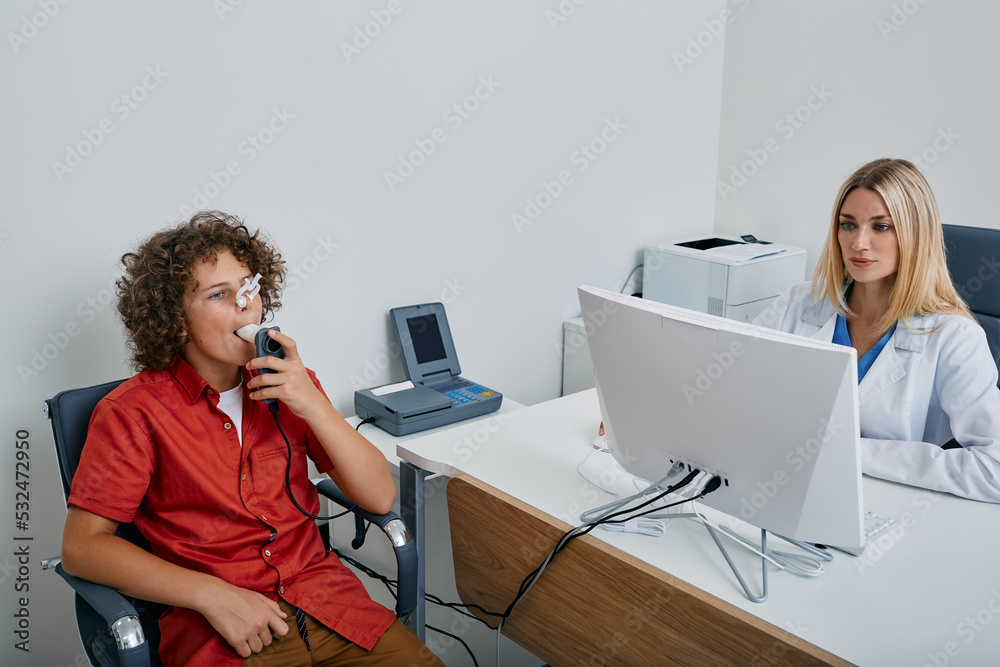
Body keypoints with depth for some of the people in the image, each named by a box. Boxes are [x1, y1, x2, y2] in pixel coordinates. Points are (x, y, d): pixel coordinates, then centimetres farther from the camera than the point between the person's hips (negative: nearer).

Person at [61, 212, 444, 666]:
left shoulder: (290, 383, 7)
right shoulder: (133, 411, -3)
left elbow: (380, 497, 1)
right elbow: (81, 546, -7)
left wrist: (314, 407, -12)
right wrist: (212, 594, -17)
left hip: (323, 593, 3)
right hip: (215, 628, -2)